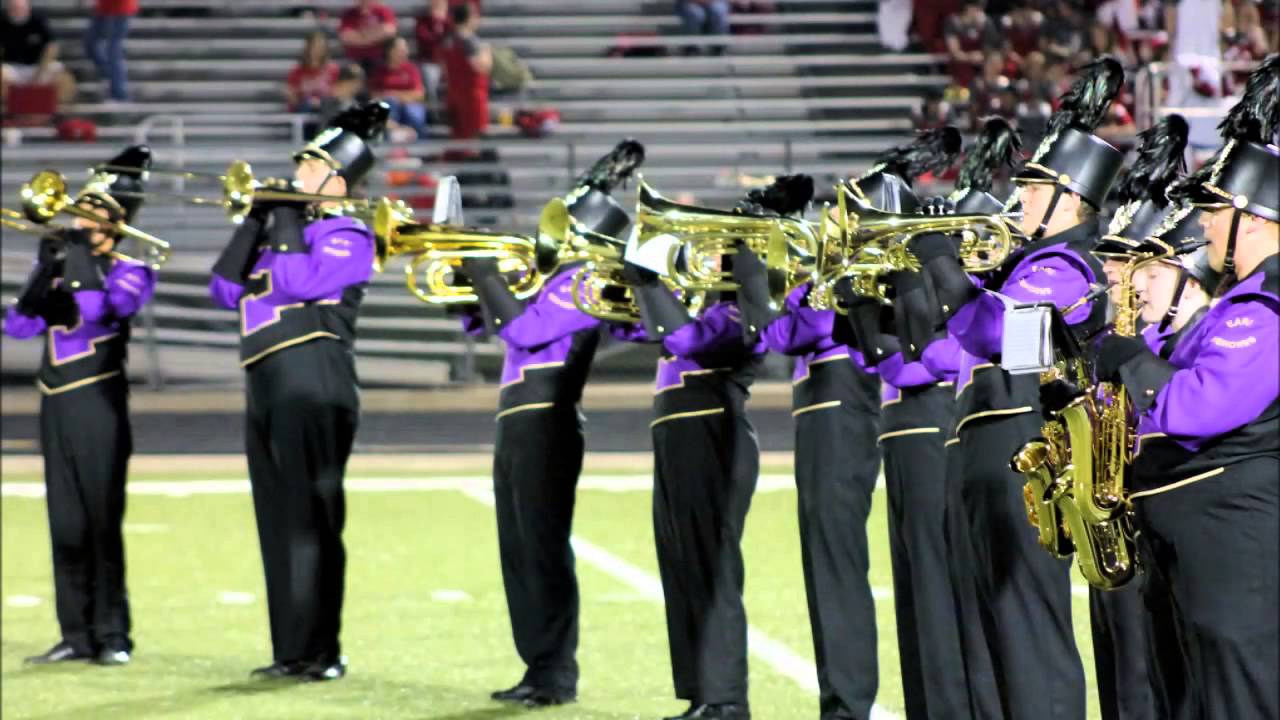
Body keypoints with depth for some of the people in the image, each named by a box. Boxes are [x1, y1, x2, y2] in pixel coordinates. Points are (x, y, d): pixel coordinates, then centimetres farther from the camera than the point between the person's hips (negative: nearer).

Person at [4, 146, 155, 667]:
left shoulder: (131, 272, 0)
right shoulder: (57, 263, 13)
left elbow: (108, 306, -21)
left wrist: (80, 252, -18)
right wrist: (46, 276, -9)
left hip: (99, 405, -5)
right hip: (56, 406, 5)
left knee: (102, 522, -5)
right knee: (66, 526, 6)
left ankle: (113, 636, -1)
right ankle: (77, 634, 10)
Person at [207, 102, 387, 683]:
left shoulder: (347, 236, -5)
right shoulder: (285, 231, 19)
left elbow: (300, 281, -22)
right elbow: (225, 290, 12)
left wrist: (287, 219, -10)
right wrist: (255, 223, 5)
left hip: (313, 386, -9)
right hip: (266, 386, 9)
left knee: (311, 519, -7)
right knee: (278, 521, 9)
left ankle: (322, 651, -5)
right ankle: (291, 650, 14)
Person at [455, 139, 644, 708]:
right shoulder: (555, 278, 18)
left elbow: (522, 329, -20)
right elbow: (485, 322, 26)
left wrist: (485, 272, -12)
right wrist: (479, 281, 10)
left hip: (547, 431, -9)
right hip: (517, 427, 9)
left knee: (545, 551, -7)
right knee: (519, 552, 11)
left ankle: (558, 676, -3)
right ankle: (539, 667, 16)